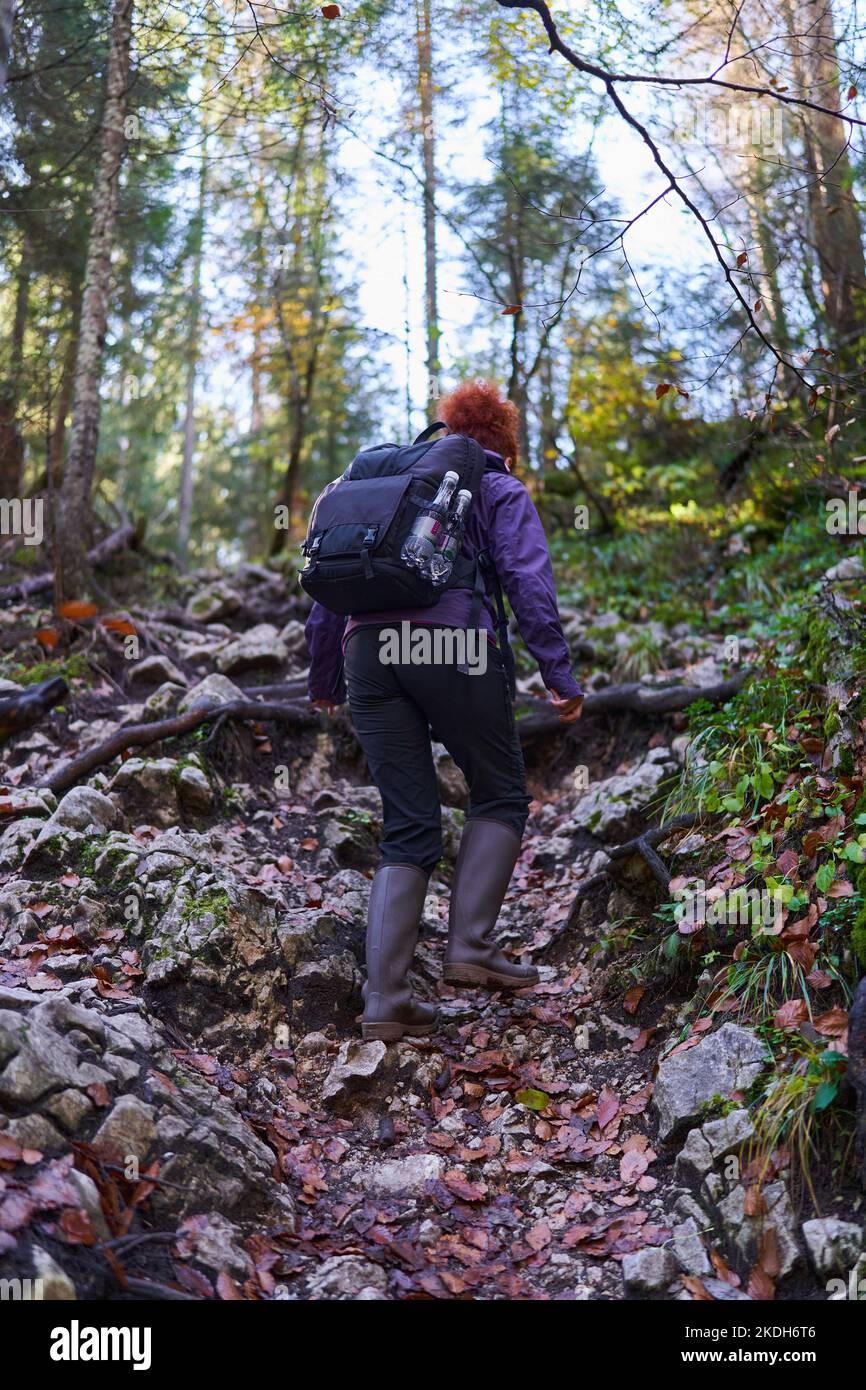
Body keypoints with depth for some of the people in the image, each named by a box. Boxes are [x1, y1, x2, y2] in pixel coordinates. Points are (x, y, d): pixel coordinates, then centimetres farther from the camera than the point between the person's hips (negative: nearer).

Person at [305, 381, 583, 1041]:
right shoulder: (503, 492, 14)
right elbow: (529, 583, -3)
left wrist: (324, 676, 31)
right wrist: (560, 675, -4)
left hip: (369, 649, 5)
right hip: (453, 645, -5)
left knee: (409, 830, 8)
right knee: (500, 796, 16)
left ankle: (385, 998, 3)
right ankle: (471, 947, 4)